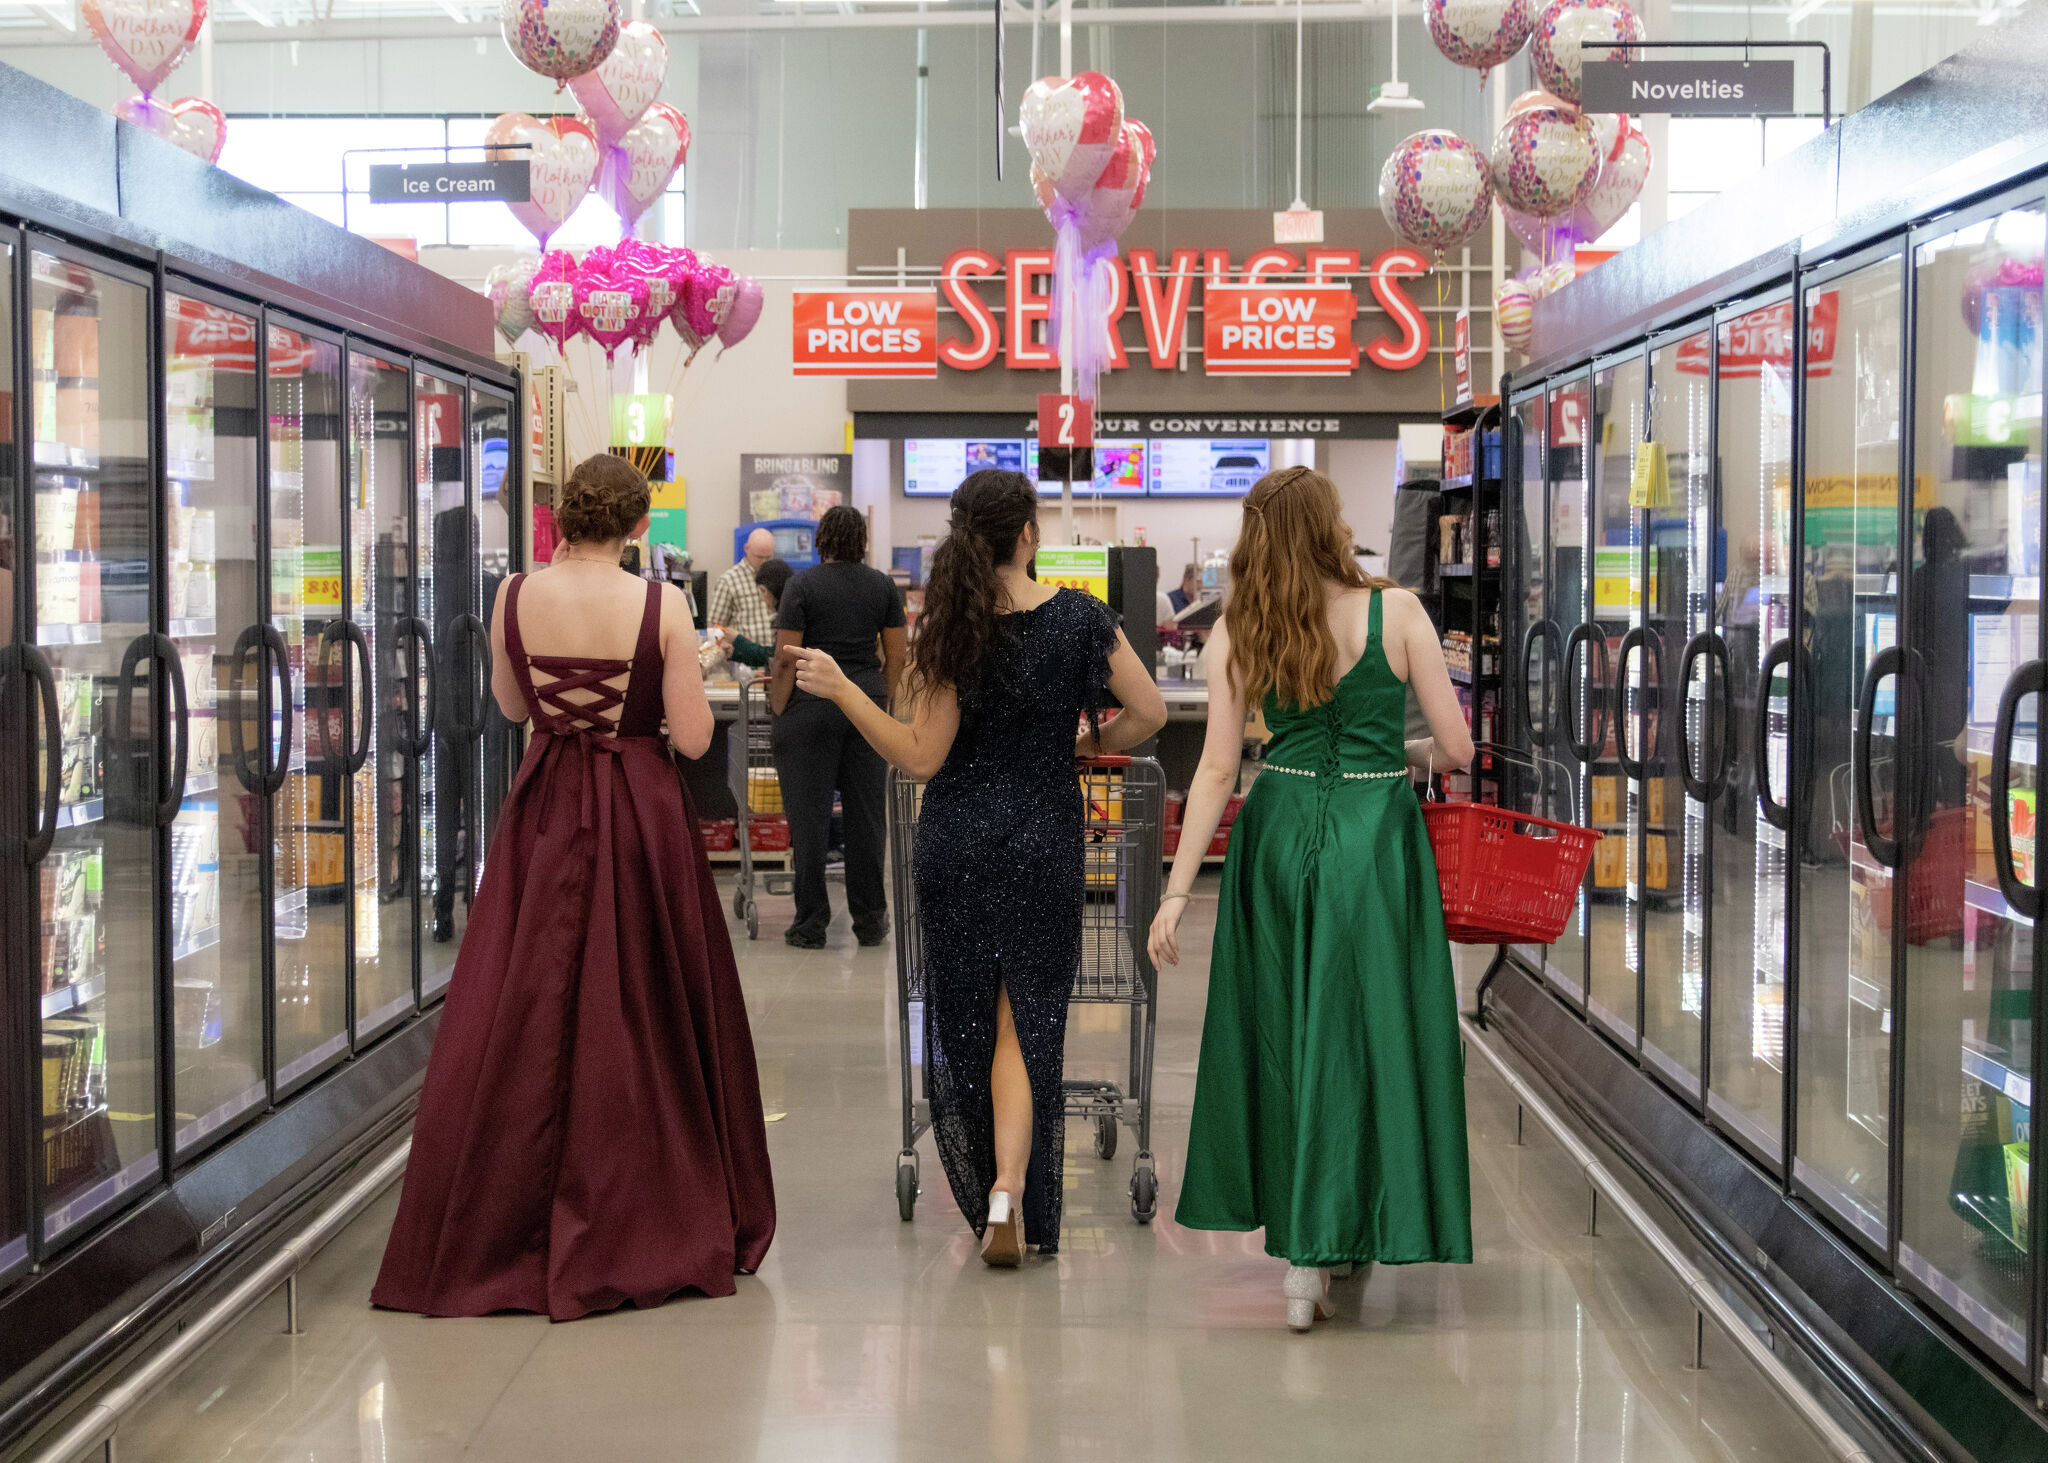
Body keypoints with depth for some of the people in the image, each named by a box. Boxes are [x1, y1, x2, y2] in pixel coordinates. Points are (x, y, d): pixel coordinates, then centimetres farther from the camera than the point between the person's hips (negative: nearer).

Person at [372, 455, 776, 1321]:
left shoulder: (516, 597, -4)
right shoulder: (660, 607, -12)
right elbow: (693, 738, -11)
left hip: (544, 812, 2)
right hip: (639, 817, -2)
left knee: (521, 1016, 10)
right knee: (638, 1017, 8)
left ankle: (490, 1235, 15)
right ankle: (635, 1230, 16)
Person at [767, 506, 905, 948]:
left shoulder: (803, 585, -5)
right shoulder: (884, 586, 6)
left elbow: (787, 659, -9)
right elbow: (896, 655, 7)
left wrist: (779, 710, -1)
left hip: (812, 705, -4)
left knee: (809, 813, 1)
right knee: (866, 812, 9)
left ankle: (812, 921, 3)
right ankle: (869, 918, 14)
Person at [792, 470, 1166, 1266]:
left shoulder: (949, 626, -9)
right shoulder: (1079, 616, -6)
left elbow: (923, 756, -11)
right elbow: (1150, 713, -4)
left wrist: (841, 689, -7)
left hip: (953, 845, 0)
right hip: (1044, 843, 0)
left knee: (964, 1017, 14)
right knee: (1027, 1018, 4)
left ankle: (986, 1192, 25)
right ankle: (1012, 1187, -14)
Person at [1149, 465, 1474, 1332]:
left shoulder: (1237, 631, 0)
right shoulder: (1396, 611, -5)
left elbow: (1217, 770, -3)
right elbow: (1458, 749, -3)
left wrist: (1178, 892, 0)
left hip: (1277, 835, 2)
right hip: (1375, 837, -2)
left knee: (1282, 1036, 13)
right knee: (1363, 1035, 6)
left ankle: (1298, 1236, 18)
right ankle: (1315, 1258, 7)